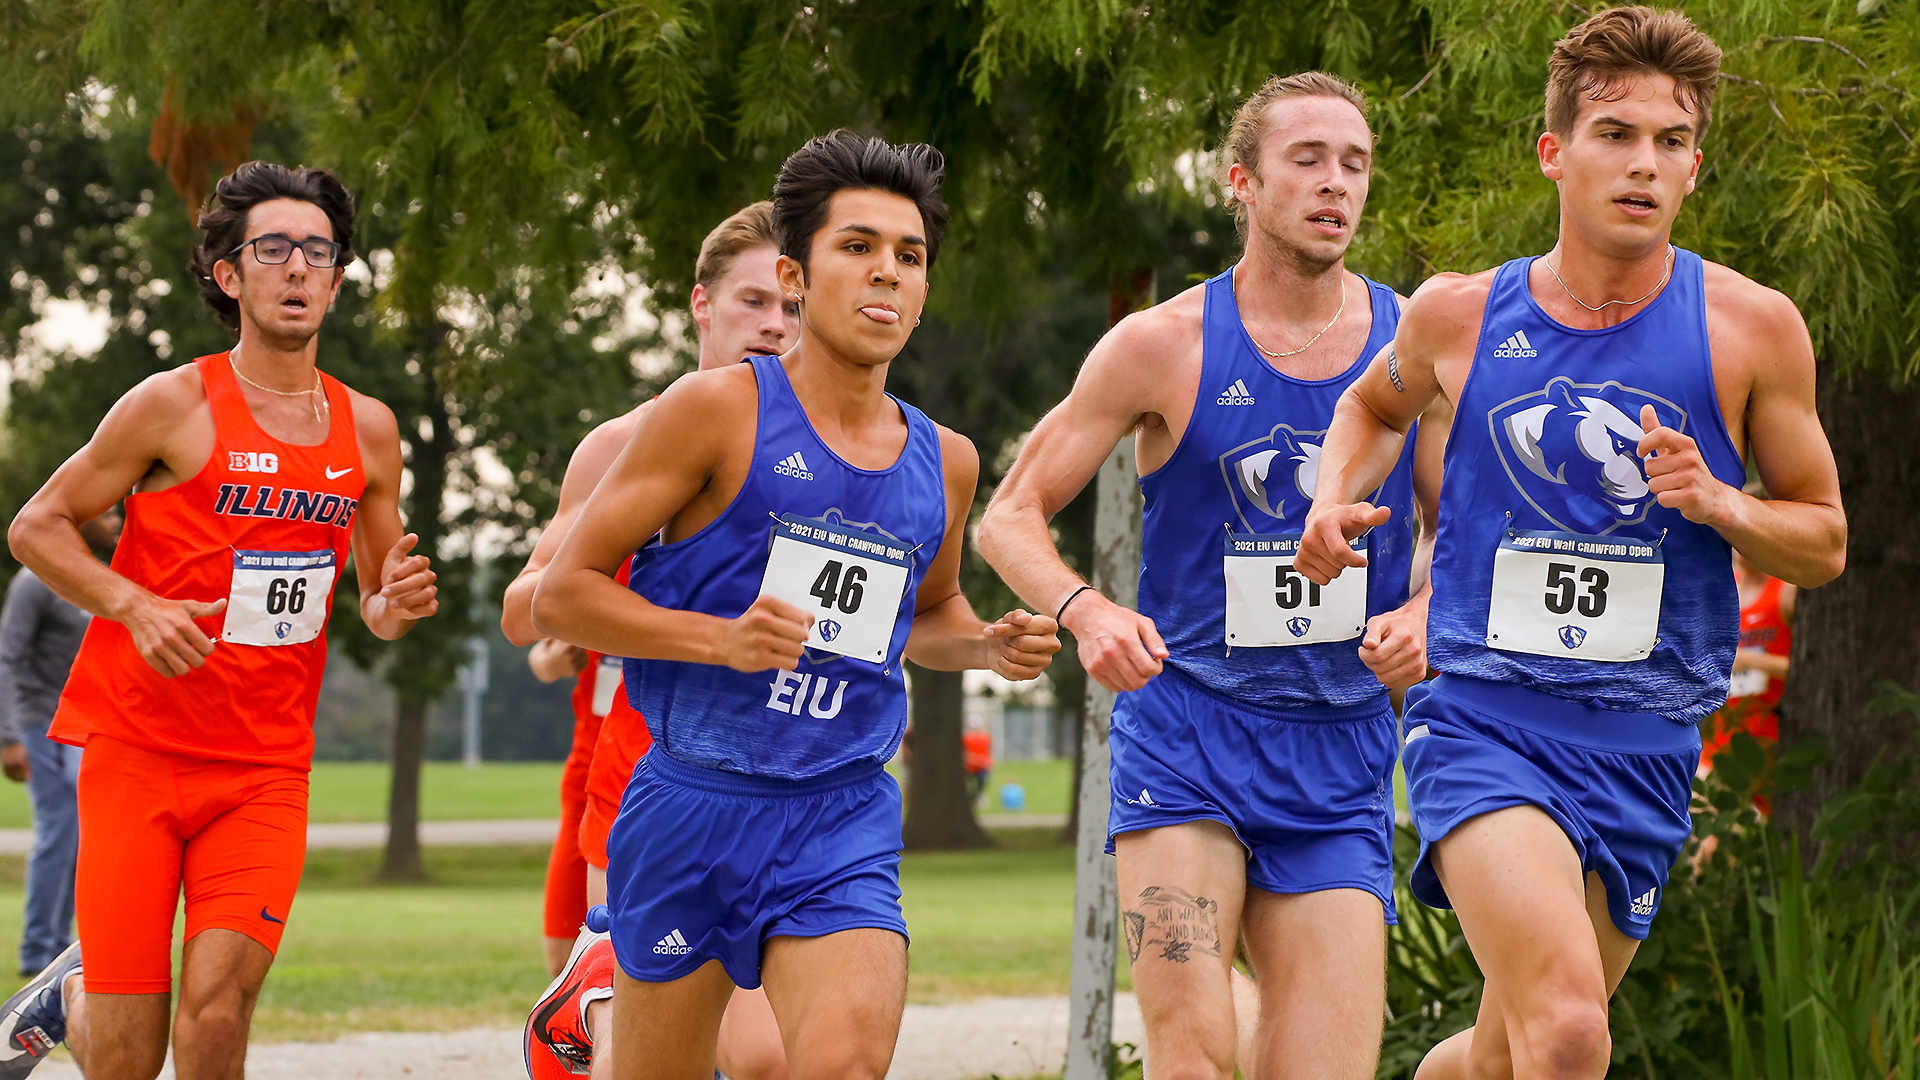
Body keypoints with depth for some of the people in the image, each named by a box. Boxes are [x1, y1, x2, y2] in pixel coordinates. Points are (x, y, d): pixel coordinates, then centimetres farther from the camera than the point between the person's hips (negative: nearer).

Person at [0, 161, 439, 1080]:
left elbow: (376, 607, 19)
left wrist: (397, 602, -5)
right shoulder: (175, 404, -5)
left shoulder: (367, 430, 8)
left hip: (265, 770, 3)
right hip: (137, 751, -3)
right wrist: (134, 606, -16)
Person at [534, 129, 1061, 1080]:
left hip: (841, 822, 3)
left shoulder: (944, 464, 9)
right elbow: (560, 594, -7)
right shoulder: (715, 411, -7)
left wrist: (989, 644, 7)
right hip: (691, 811, -3)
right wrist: (722, 638, -20)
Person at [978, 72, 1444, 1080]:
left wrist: (1421, 613, -8)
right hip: (1184, 730, -2)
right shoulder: (1163, 346, -3)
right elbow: (1009, 517, 1)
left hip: (1340, 748, 3)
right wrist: (1085, 612, -18)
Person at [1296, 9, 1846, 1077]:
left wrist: (1718, 504, -13)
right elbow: (1376, 404, 25)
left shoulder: (1753, 328, -2)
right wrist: (1337, 497, 5)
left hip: (1645, 745, 2)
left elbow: (1825, 543, 7)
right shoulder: (1458, 315, 1)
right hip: (1481, 717, -2)